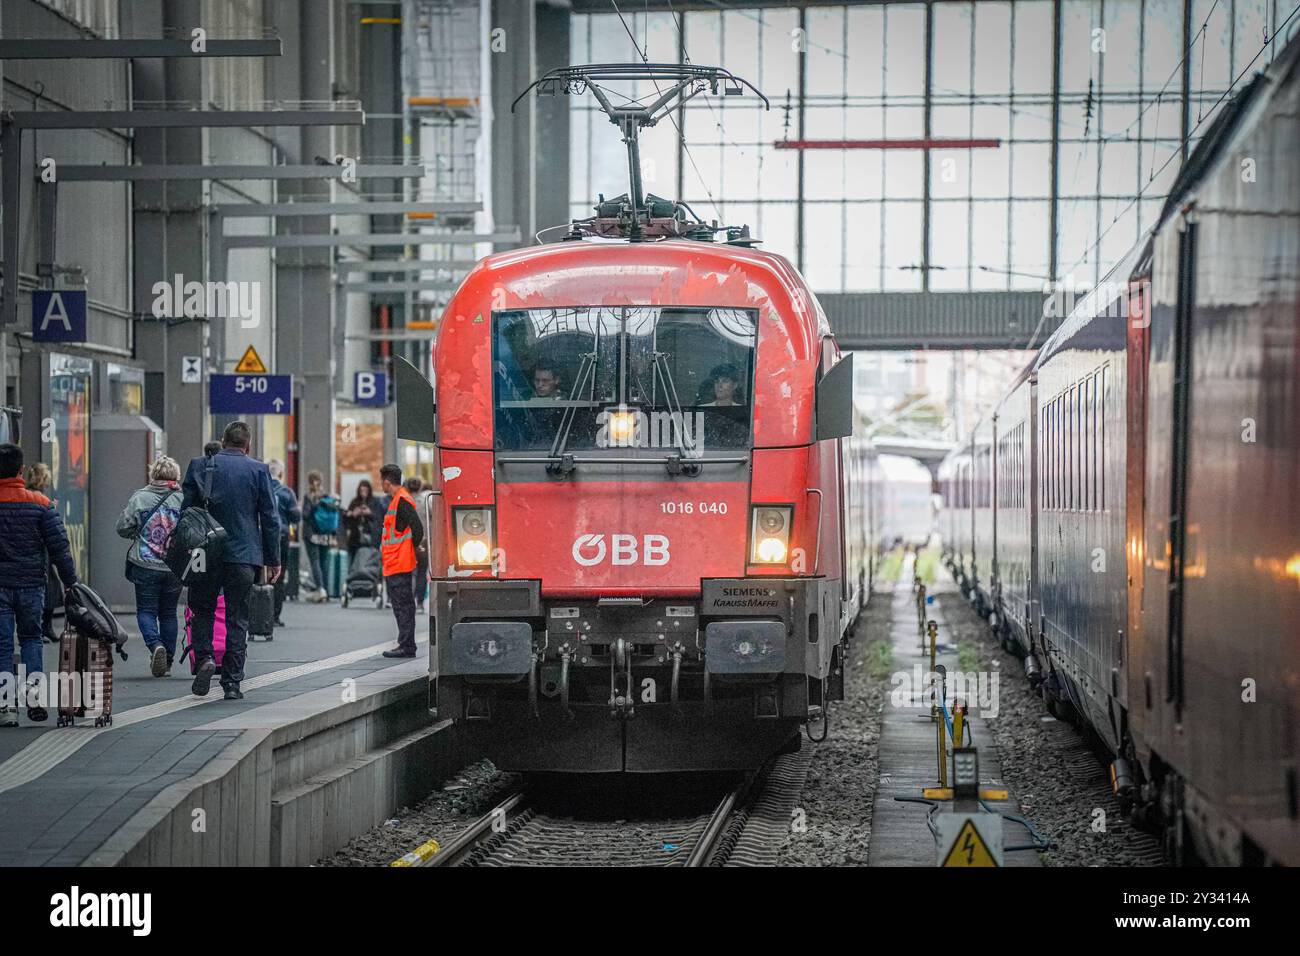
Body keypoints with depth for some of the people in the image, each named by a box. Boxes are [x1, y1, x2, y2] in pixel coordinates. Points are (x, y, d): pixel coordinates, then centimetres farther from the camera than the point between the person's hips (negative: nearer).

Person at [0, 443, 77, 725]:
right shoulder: (39, 504, -4)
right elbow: (59, 546, -3)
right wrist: (70, 582, 5)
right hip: (31, 584, 1)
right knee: (31, 638, 16)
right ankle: (34, 698, 6)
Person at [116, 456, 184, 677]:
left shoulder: (139, 498, -7)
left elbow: (123, 528, -3)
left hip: (145, 566, -2)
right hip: (175, 566, 2)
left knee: (146, 610, 7)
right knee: (168, 613, 13)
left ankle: (155, 644, -19)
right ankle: (167, 661, 15)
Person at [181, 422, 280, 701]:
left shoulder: (200, 466, 1)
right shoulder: (258, 471, -1)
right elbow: (269, 518, 0)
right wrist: (273, 560, 6)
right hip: (244, 554, 0)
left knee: (202, 610, 15)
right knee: (237, 618, 6)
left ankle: (204, 659, -8)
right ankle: (232, 683, 4)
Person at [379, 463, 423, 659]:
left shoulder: (402, 501, -15)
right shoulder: (396, 500, 16)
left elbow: (418, 529, -22)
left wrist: (410, 551, -10)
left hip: (399, 563, -10)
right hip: (393, 565, 10)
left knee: (403, 605, -7)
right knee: (400, 605, 13)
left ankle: (406, 646, -6)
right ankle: (406, 645, 17)